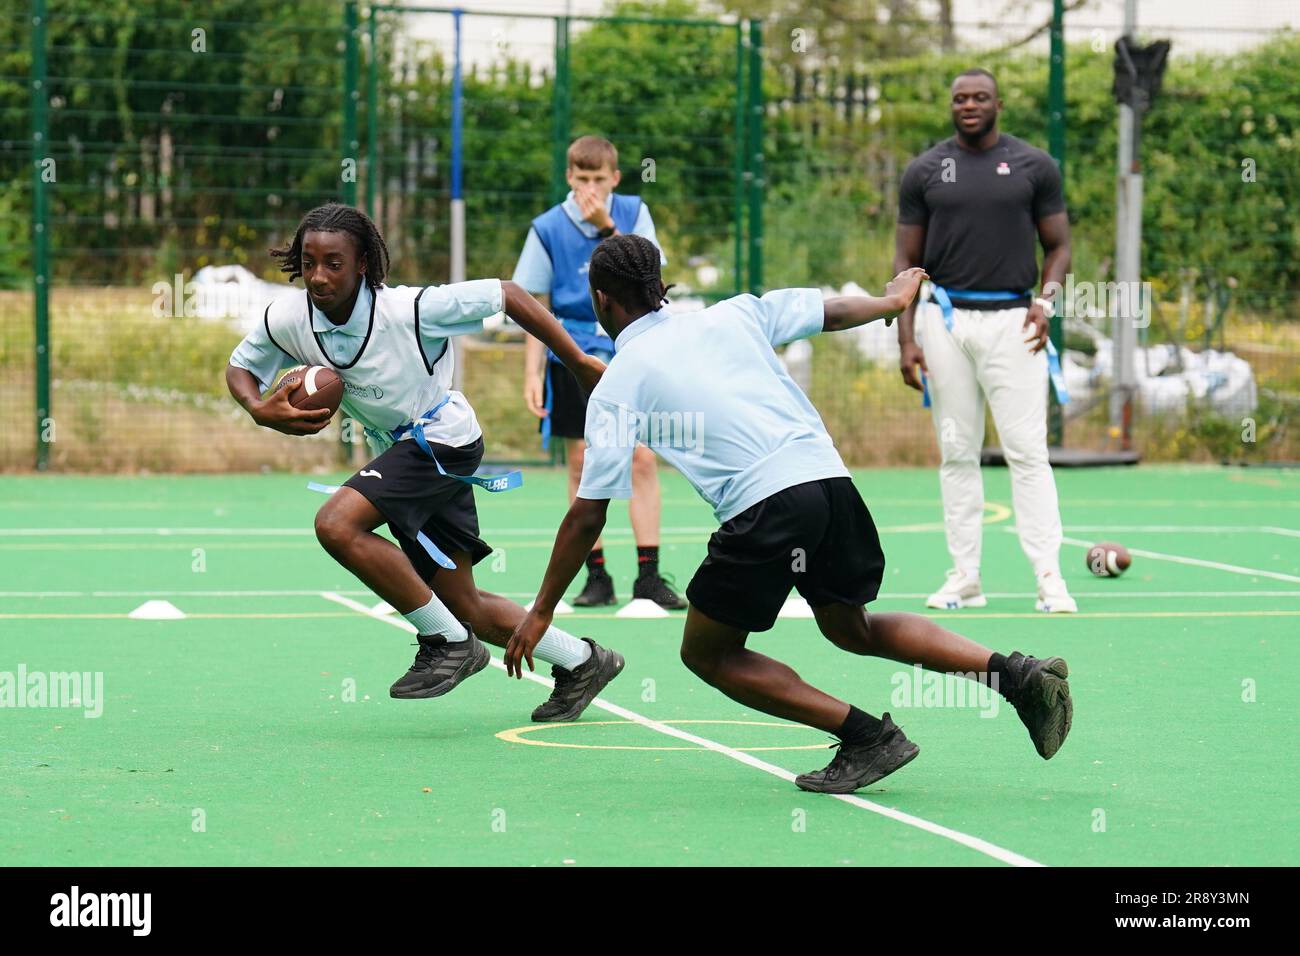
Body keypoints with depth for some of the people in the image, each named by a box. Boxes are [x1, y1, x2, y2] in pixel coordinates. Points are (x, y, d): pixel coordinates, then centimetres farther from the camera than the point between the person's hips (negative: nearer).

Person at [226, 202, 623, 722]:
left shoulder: (411, 309, -26)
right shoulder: (287, 319, -12)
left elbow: (505, 295, -16)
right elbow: (240, 365, 7)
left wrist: (579, 361, -13)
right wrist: (261, 410, -16)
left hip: (443, 439, -7)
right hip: (397, 449, 7)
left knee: (337, 525, -27)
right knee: (466, 606, 9)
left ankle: (447, 641, -14)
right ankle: (580, 661, 29)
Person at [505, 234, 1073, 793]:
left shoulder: (616, 386, 7)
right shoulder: (732, 315, 18)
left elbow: (588, 516, 6)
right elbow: (834, 311, 30)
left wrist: (541, 611, 15)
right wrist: (894, 300, 52)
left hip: (764, 506, -6)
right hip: (828, 474, 6)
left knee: (706, 652, 13)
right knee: (851, 629, 27)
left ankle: (867, 736, 1)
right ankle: (1016, 673, 10)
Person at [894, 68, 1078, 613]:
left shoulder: (1034, 167, 6)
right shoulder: (924, 171, 9)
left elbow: (1058, 245, 10)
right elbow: (906, 260, 10)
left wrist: (1046, 300, -9)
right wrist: (906, 340, 2)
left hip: (1010, 320, -2)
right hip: (944, 318, 2)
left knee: (1027, 451, -8)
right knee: (957, 453, 4)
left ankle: (1049, 579, -9)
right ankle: (965, 578, 8)